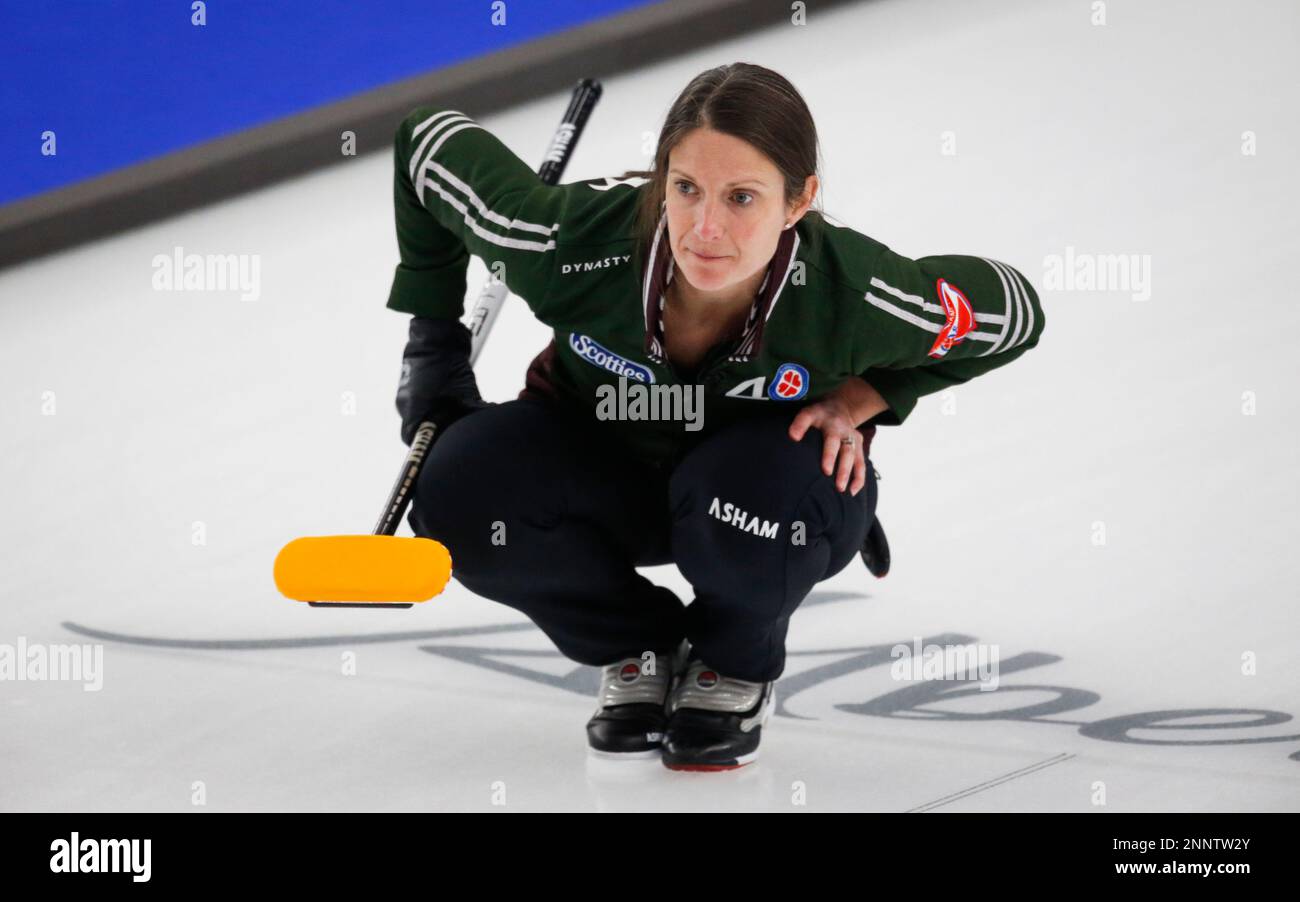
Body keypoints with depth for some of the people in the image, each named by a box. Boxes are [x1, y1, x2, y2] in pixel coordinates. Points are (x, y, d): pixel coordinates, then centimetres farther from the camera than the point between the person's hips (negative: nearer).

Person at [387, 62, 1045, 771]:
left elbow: (1016, 315, -12)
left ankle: (737, 673, -1)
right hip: (599, 466, 2)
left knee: (762, 492, -38)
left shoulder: (852, 294, -33)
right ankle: (638, 652, 3)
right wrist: (433, 338, -9)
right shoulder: (572, 246, -34)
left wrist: (858, 401, -18)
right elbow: (431, 140, -15)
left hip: (765, 489, -1)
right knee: (457, 493, -27)